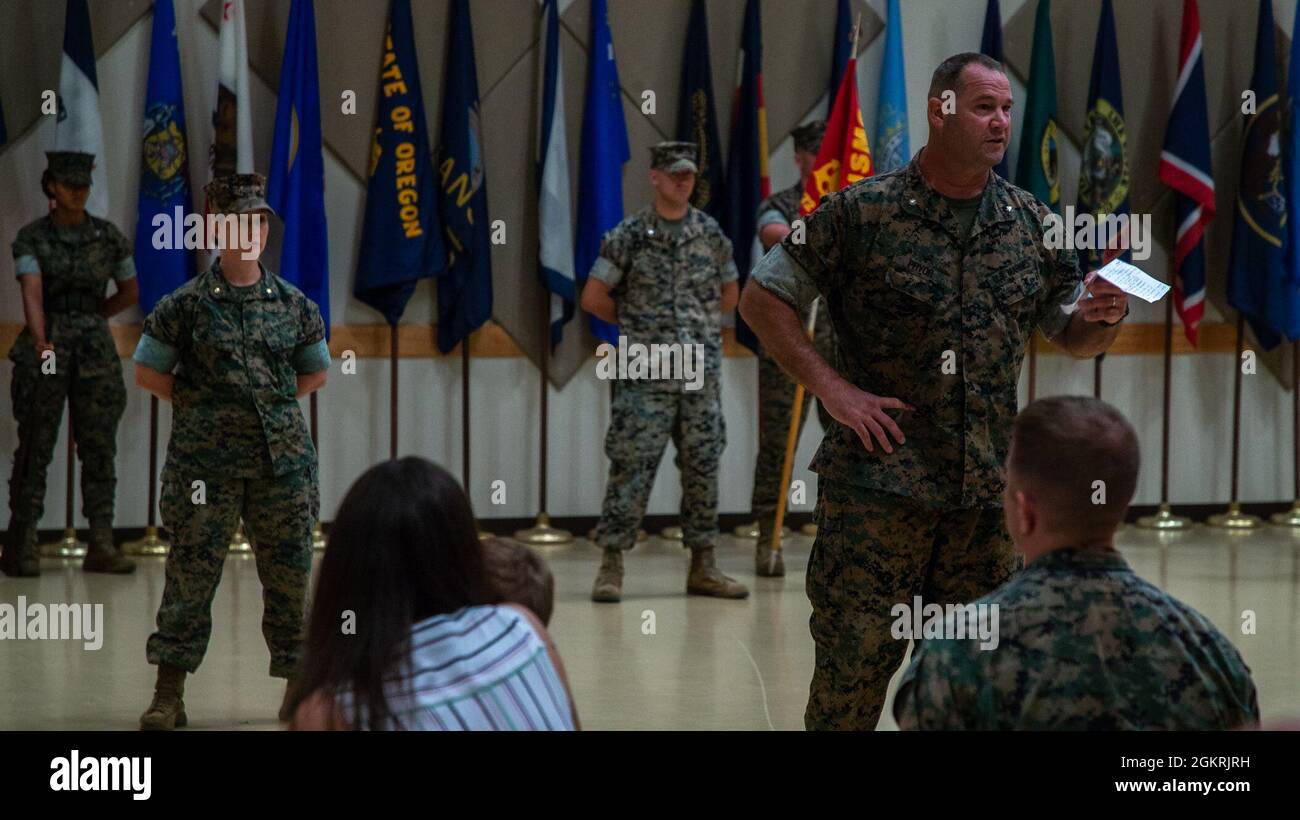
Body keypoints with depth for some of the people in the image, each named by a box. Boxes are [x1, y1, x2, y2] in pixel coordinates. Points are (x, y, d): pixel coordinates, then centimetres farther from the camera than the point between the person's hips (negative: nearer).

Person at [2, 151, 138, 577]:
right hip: (46, 355, -3)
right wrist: (41, 341, -33)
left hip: (95, 353, 3)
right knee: (35, 448, -1)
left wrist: (86, 321, 11)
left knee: (100, 448, -1)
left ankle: (100, 547, 0)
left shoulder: (109, 236, 3)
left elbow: (129, 292, 15)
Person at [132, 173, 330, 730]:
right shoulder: (186, 304, -1)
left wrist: (272, 404, 7)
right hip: (205, 465, -3)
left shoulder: (292, 304, 7)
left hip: (283, 460, 3)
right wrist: (201, 407, 0)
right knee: (190, 574, -1)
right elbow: (148, 373, 4)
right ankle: (169, 694, 6)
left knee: (290, 574, 6)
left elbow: (315, 373, 18)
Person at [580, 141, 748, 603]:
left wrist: (700, 325, 11)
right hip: (645, 375, -3)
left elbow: (729, 294, 20)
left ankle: (703, 567, 15)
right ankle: (611, 564, -1)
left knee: (702, 468, 7)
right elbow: (593, 298, 0)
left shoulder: (710, 233, 8)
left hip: (702, 373, 4)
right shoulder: (629, 235, -2)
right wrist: (635, 324, 7)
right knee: (631, 466, -6)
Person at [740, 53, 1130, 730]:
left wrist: (1103, 318, -7)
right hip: (878, 482, -4)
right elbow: (762, 298, -1)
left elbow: (1073, 337, 16)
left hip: (987, 494, 4)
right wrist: (831, 388, -11)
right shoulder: (861, 211, -4)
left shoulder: (1031, 223, 9)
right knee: (852, 670, -3)